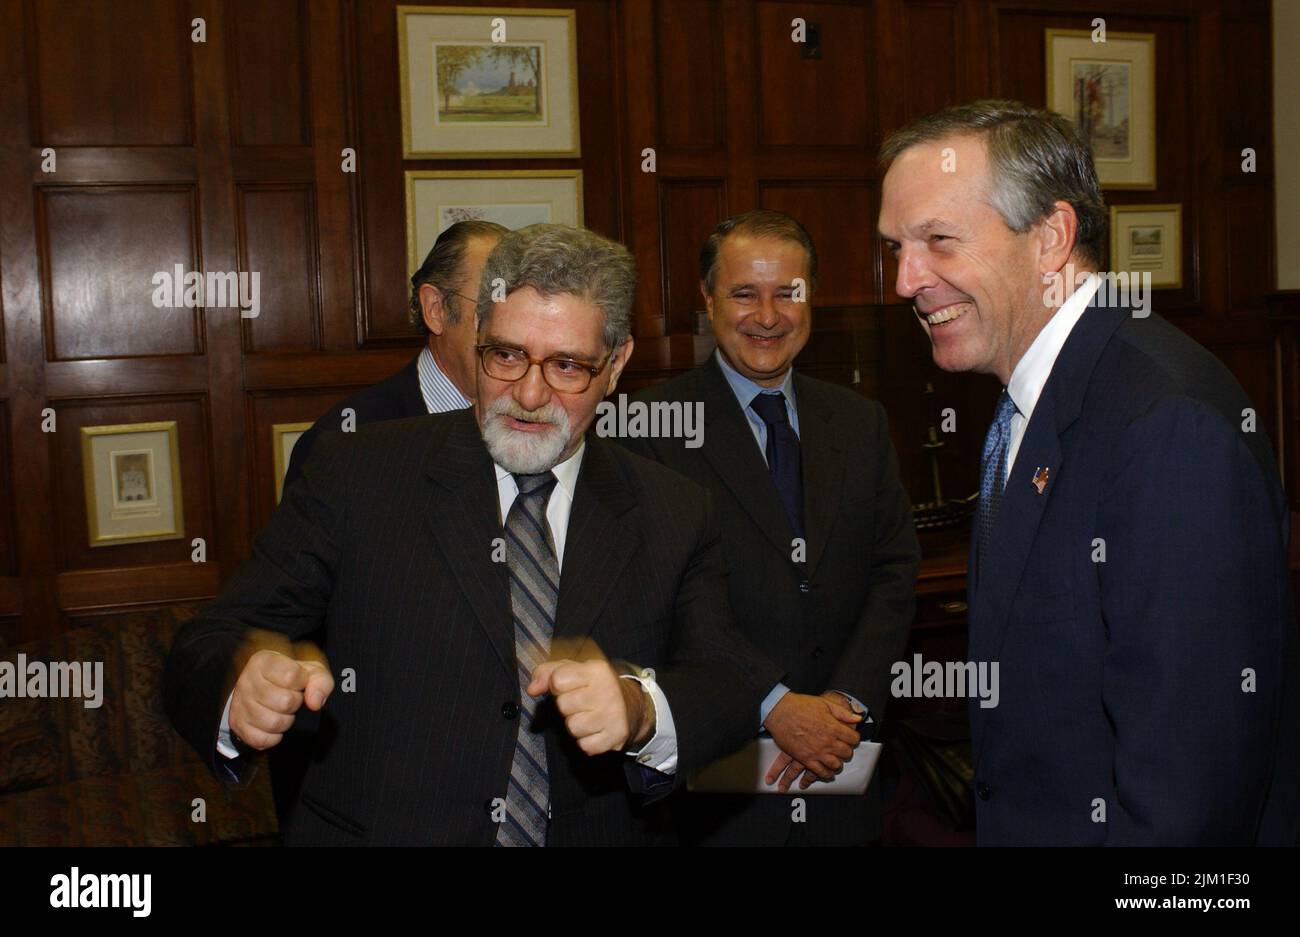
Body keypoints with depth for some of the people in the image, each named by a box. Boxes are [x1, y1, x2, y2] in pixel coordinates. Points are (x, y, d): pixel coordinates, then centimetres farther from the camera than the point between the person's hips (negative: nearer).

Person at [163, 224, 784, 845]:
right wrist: (247, 678, -26)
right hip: (375, 829, 0)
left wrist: (641, 707, -24)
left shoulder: (676, 519, 5)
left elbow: (731, 684, -3)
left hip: (596, 835, 1)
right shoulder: (354, 475, 0)